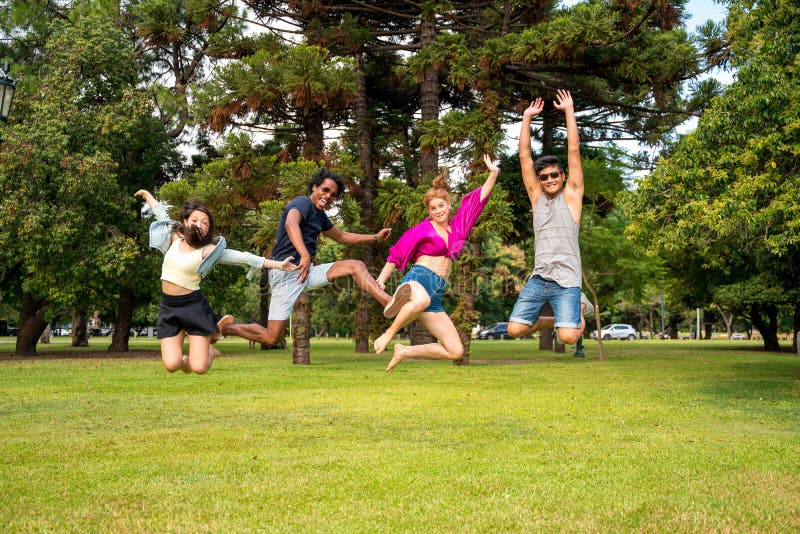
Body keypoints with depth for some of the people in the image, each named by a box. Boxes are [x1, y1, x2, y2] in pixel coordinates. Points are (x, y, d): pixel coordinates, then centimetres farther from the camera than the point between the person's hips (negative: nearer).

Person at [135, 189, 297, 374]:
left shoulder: (209, 250, -9)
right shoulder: (175, 236, 2)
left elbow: (243, 257, -13)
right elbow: (161, 213, 19)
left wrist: (277, 264, -17)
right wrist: (147, 194, 36)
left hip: (193, 306, -3)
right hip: (168, 306, 3)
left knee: (199, 368, -9)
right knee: (171, 365, -8)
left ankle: (210, 352, 27)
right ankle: (185, 359, 29)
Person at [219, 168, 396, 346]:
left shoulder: (320, 215, 17)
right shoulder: (303, 203, -11)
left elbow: (341, 236, 32)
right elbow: (291, 223, -34)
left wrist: (375, 237, 24)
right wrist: (305, 256, -49)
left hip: (307, 272, 9)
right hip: (286, 273, -9)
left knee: (356, 266, -7)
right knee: (272, 338, -9)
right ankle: (227, 327, 16)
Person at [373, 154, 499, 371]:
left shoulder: (457, 226, 18)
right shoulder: (422, 229, 5)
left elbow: (479, 198, 19)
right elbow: (397, 255, 7)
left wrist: (493, 174, 10)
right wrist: (380, 280, -1)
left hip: (437, 294, 6)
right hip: (418, 278, -6)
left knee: (455, 351, -1)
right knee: (422, 300, -47)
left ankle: (404, 351, 10)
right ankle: (387, 335, -25)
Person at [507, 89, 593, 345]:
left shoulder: (571, 195, 5)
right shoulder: (536, 196, 13)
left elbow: (574, 151, -1)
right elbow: (524, 155, 10)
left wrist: (569, 111, -1)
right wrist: (527, 118, 7)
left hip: (566, 279, -4)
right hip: (539, 278, 4)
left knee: (568, 336, -16)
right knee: (515, 329, -5)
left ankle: (581, 308, 19)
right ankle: (555, 320, 24)